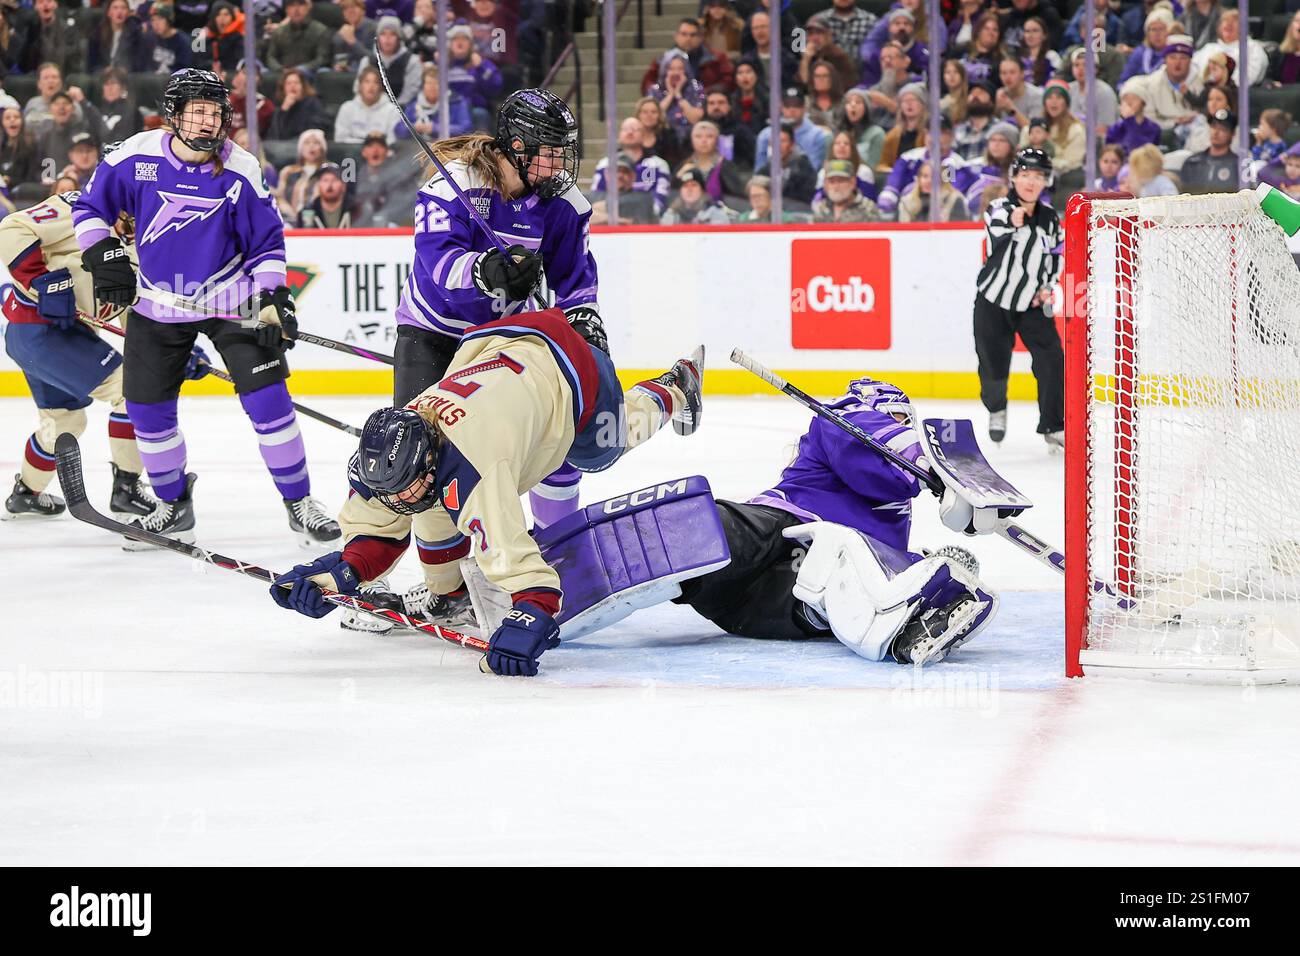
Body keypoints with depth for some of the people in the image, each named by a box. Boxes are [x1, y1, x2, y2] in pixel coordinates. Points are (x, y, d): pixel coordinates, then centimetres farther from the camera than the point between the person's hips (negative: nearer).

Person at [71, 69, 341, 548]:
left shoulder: (240, 171, -12)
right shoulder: (135, 157, -11)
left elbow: (266, 240, -3)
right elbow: (91, 206, 3)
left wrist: (273, 300, -12)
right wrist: (103, 255, -10)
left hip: (230, 301, -2)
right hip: (157, 304, 2)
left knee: (268, 398, -10)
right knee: (147, 408, 4)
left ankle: (299, 502, 2)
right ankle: (173, 504, 25)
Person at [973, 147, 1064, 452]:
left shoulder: (1049, 218, 4)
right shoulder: (999, 209, -10)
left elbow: (1057, 254, 18)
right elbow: (996, 248, -28)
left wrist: (1048, 286, 4)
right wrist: (1012, 224, -47)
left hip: (1031, 303, 3)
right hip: (993, 300, -3)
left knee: (1051, 361, -9)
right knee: (994, 364, 5)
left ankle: (1053, 426, -1)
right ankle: (996, 409, 36)